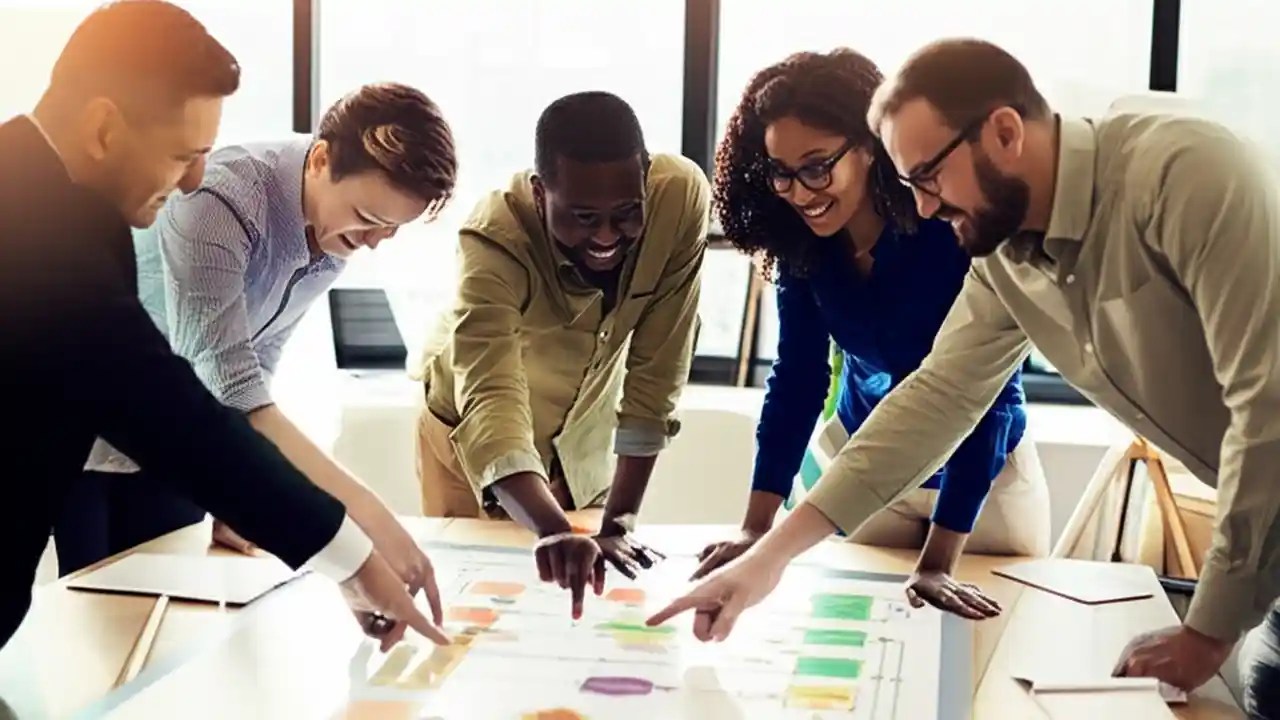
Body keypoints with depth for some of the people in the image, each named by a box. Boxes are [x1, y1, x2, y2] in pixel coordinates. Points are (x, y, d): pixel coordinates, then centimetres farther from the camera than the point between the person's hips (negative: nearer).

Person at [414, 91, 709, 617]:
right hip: (472, 428, -2)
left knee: (582, 589, 13)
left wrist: (619, 522, -27)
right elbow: (490, 400, -47)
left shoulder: (682, 197, -31)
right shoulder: (495, 239, -36)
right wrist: (553, 531, -63)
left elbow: (655, 377, -25)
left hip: (588, 431, 2)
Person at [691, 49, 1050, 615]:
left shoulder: (957, 227, -31)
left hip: (985, 472, -3)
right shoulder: (801, 239, -17)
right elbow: (796, 377, -14)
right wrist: (756, 528, -24)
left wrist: (937, 563, -36)